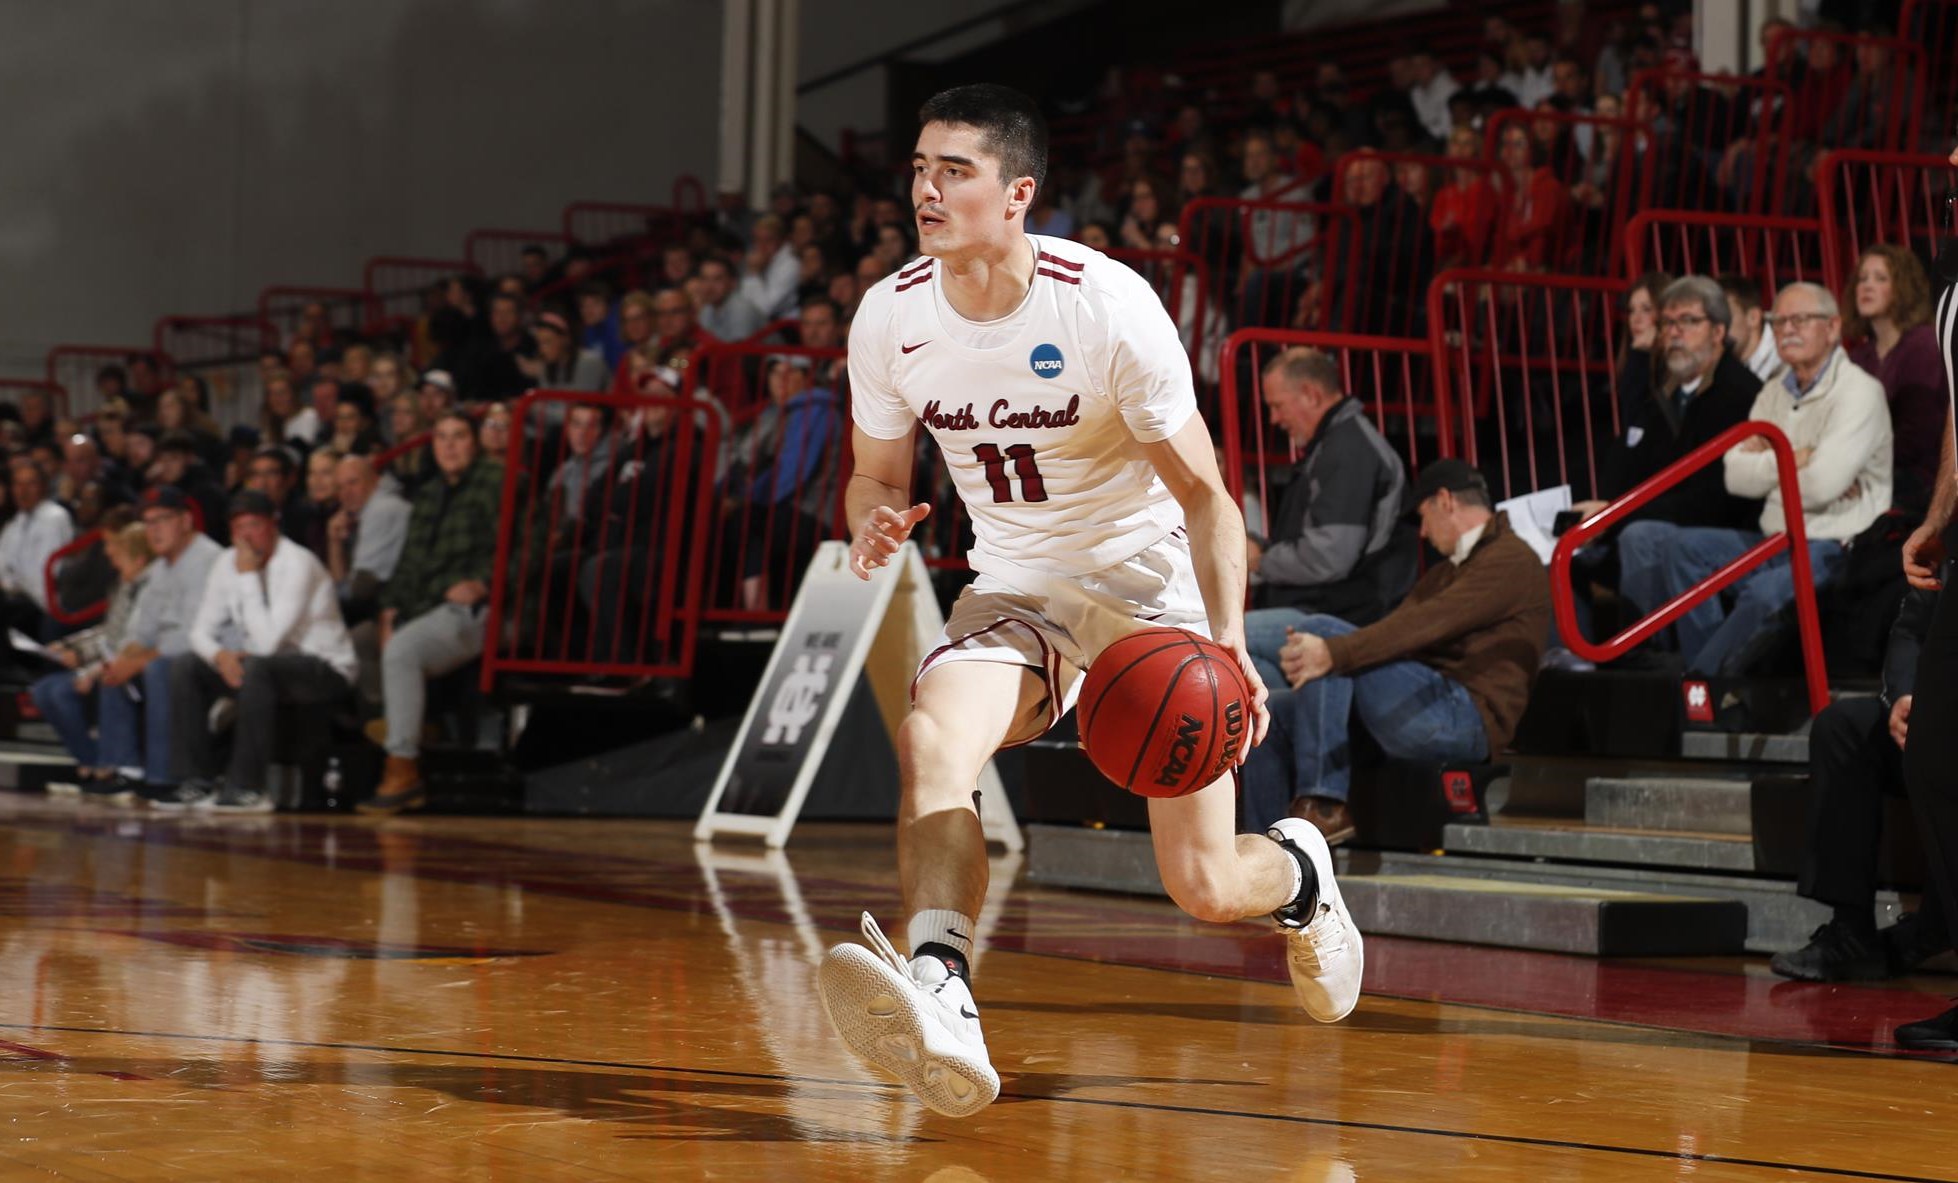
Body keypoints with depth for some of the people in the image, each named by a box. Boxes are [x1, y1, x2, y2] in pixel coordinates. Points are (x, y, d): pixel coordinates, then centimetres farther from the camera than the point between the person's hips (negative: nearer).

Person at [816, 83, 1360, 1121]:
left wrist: (1228, 640, -30)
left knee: (1205, 888, -6)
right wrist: (872, 529, -18)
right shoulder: (889, 318, -9)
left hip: (1146, 577, -3)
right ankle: (940, 1003, -45)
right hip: (1013, 587, 3)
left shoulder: (1109, 306, -21)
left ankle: (1298, 874, 32)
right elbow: (878, 474, 8)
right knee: (929, 741, -31)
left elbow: (1204, 493, -14)